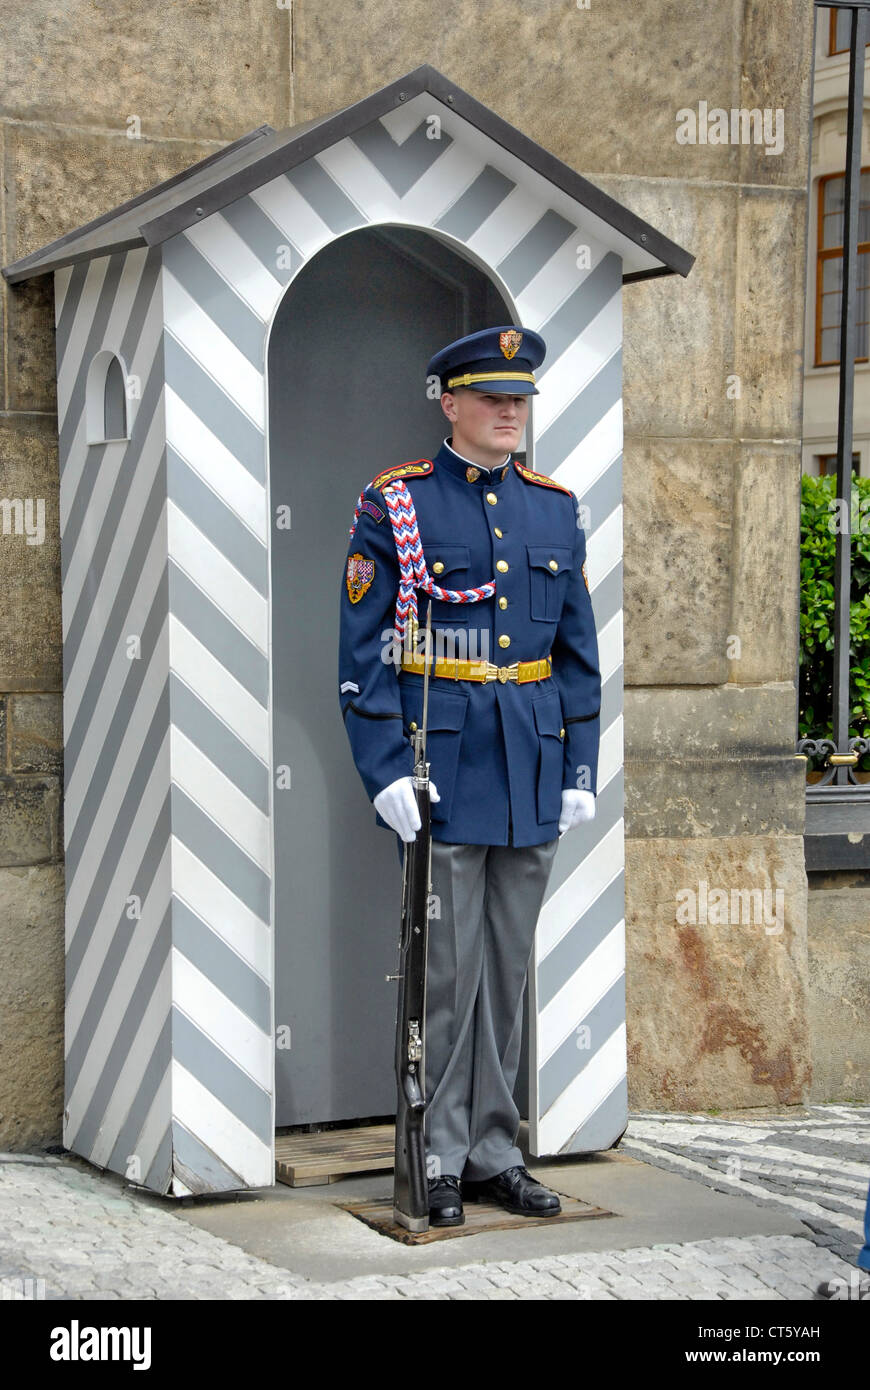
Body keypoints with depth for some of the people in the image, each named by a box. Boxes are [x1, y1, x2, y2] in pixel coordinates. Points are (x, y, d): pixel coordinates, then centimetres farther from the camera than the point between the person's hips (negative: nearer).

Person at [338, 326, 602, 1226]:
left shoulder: (555, 508, 10)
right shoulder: (395, 505, -4)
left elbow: (580, 652, 13)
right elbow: (362, 649, -7)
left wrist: (581, 770, 6)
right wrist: (384, 772, -14)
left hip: (532, 769, 5)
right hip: (441, 759, -5)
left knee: (508, 969, 10)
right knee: (447, 970, -1)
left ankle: (494, 1154, 20)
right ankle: (438, 1162, 11)